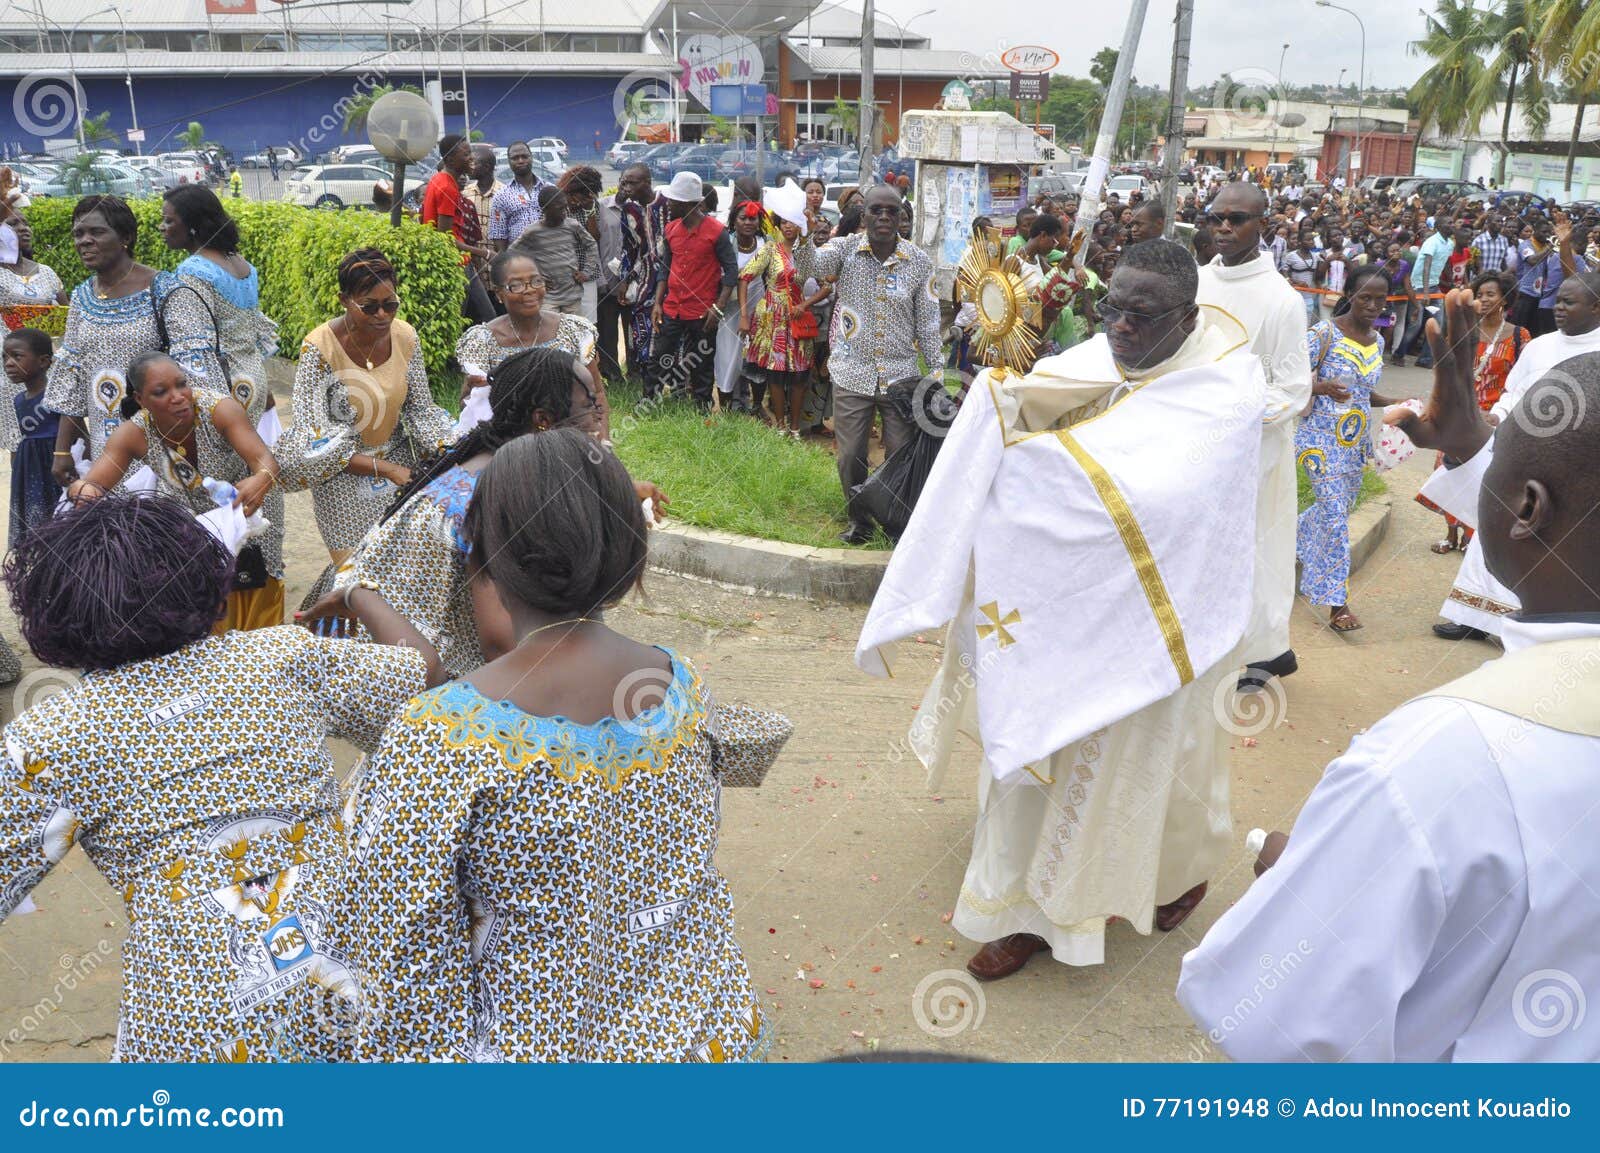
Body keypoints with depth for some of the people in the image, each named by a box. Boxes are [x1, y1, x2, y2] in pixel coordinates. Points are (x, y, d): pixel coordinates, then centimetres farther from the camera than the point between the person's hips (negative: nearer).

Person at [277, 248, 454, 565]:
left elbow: (421, 411, -1)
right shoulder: (320, 348, -21)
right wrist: (387, 469, -29)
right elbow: (311, 437, -23)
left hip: (398, 464, 4)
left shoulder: (405, 336, -8)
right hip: (344, 477, -4)